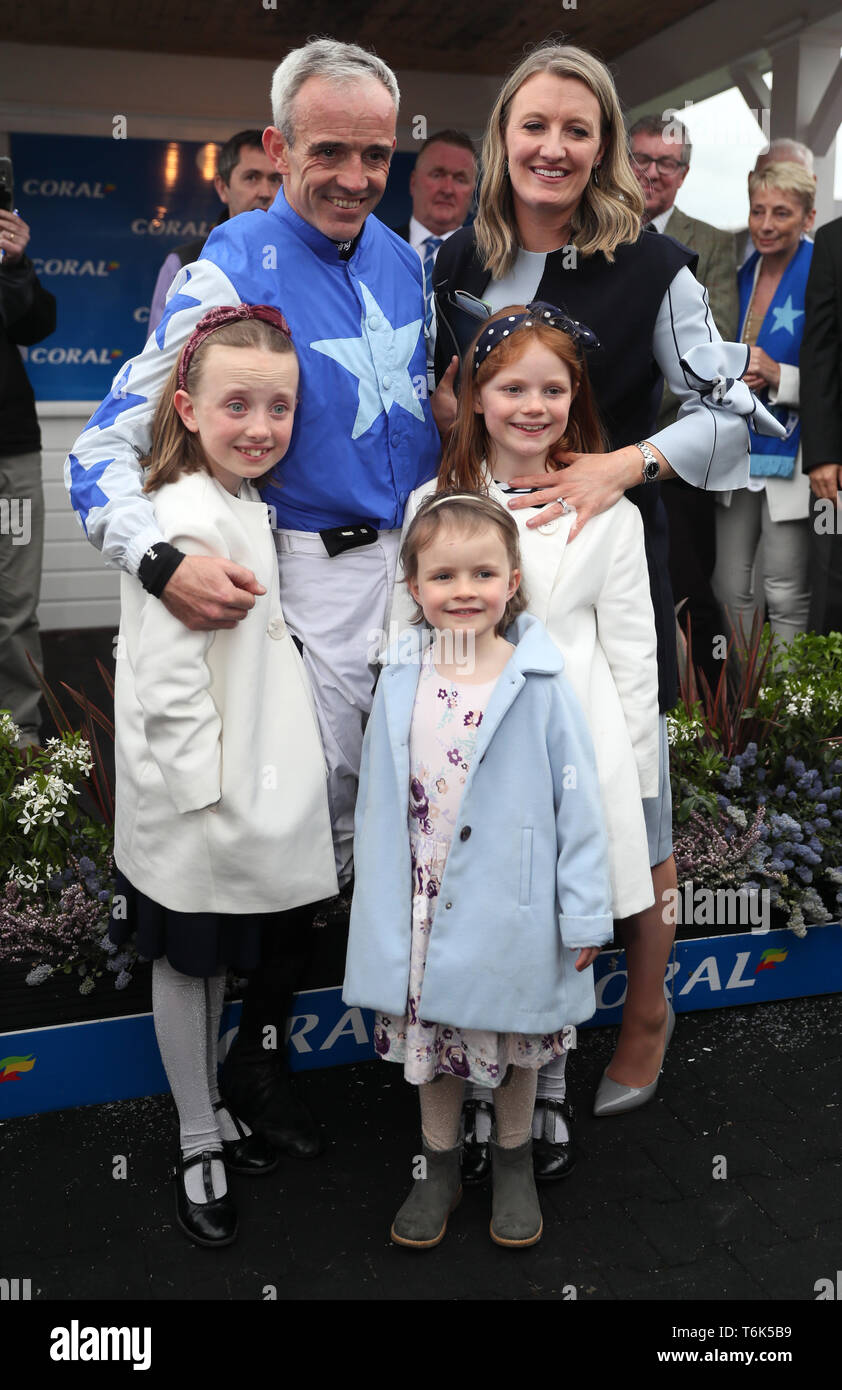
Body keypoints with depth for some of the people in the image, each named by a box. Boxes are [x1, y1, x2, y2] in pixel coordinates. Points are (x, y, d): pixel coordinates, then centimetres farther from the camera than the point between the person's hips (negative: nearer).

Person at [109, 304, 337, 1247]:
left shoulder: (244, 506, 8)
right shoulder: (190, 523, -23)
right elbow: (167, 686, -26)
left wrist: (259, 795, 16)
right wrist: (213, 799, -21)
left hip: (242, 800, 9)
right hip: (193, 812, -9)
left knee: (217, 961, 22)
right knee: (187, 964, 10)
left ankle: (211, 1109, 42)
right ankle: (198, 1145, 29)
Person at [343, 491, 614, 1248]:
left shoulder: (541, 687, -13)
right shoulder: (399, 683, -4)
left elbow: (578, 801, -9)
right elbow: (378, 801, 5)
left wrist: (584, 913, -8)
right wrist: (377, 903, 9)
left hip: (510, 913, -2)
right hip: (424, 912, 3)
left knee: (514, 1049, 16)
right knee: (431, 1046, 17)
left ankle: (514, 1162, 41)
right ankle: (440, 1168, 39)